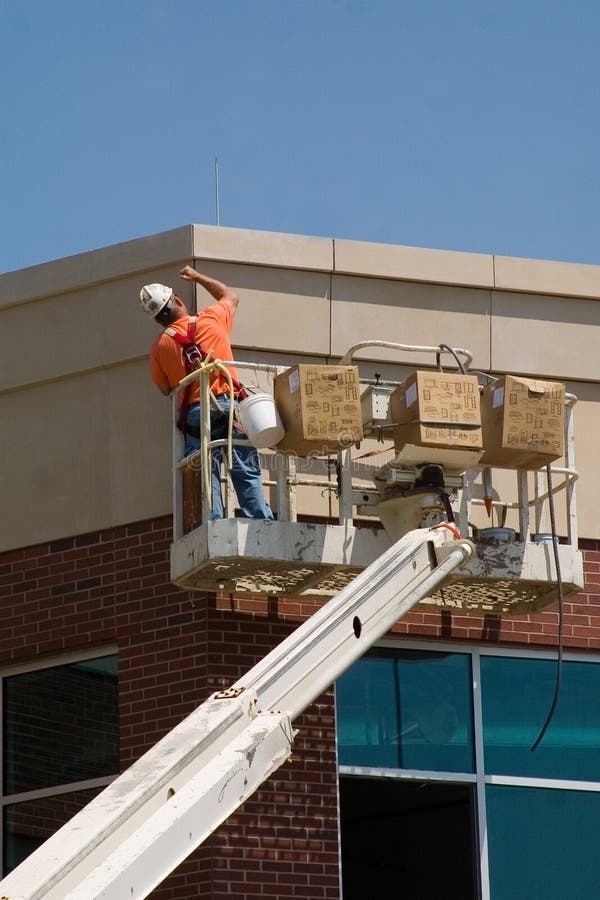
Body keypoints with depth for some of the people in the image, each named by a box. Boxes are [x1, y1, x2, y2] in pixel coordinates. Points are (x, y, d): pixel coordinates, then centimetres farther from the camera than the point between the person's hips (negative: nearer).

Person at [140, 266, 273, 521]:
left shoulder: (160, 346, 7)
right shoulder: (211, 320, 7)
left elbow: (165, 389, 15)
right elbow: (230, 297, 29)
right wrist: (197, 277, 38)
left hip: (194, 415, 0)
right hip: (229, 405, 0)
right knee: (247, 475, -3)